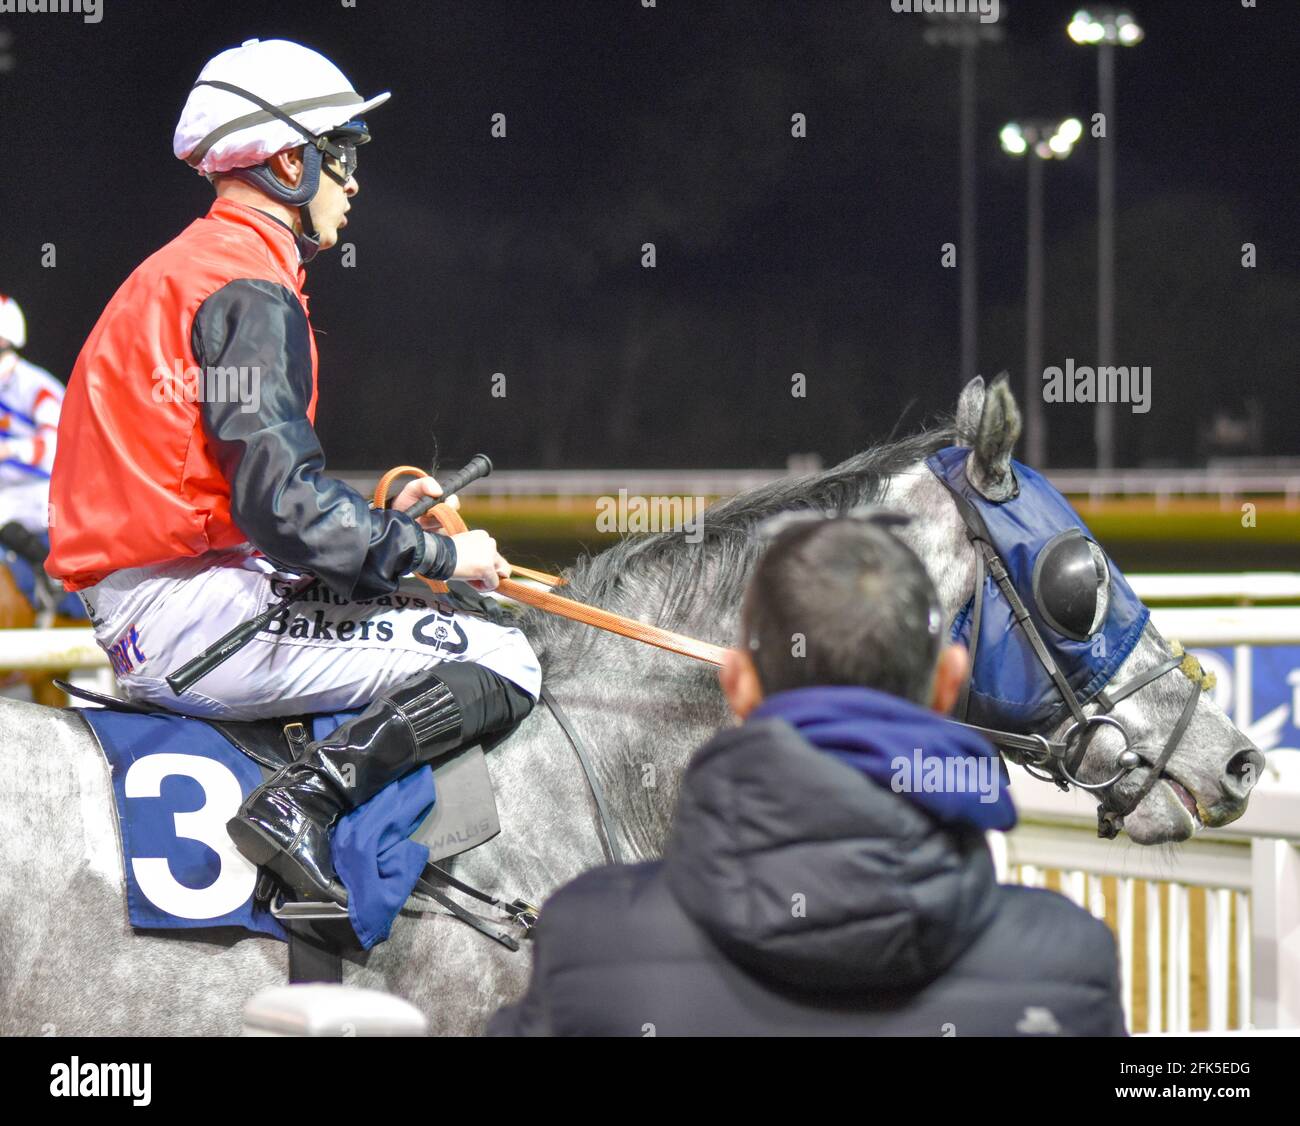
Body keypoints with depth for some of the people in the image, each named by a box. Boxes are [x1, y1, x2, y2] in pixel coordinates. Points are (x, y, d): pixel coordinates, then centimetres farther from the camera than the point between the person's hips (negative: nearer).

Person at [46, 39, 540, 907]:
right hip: (195, 613, -10)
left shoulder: (182, 274, 21)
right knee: (503, 669, -14)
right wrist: (439, 552, -10)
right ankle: (304, 799, -23)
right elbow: (282, 505, -20)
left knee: (486, 637, 19)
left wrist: (380, 518, 13)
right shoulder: (248, 291, -12)